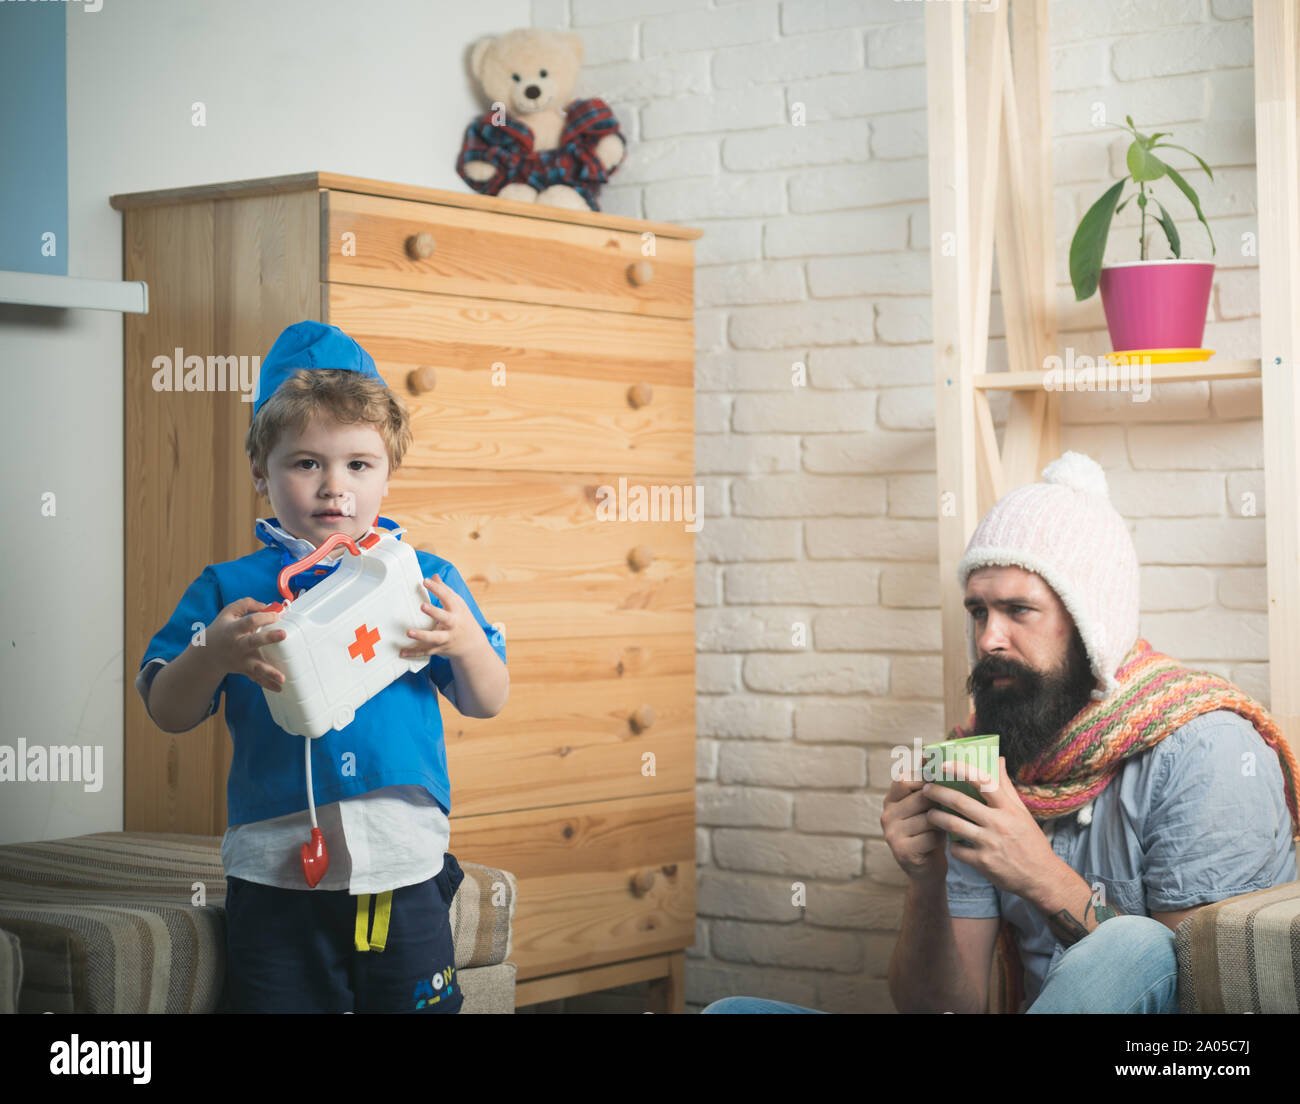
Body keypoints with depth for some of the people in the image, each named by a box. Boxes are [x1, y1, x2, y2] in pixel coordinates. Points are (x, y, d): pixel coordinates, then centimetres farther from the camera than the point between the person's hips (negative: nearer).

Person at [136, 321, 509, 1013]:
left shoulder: (425, 578, 7)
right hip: (276, 872, -1)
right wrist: (215, 653, -18)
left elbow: (488, 702, 9)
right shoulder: (229, 589, 3)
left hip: (404, 865, 1)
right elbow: (168, 714, 2)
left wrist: (465, 643, -12)